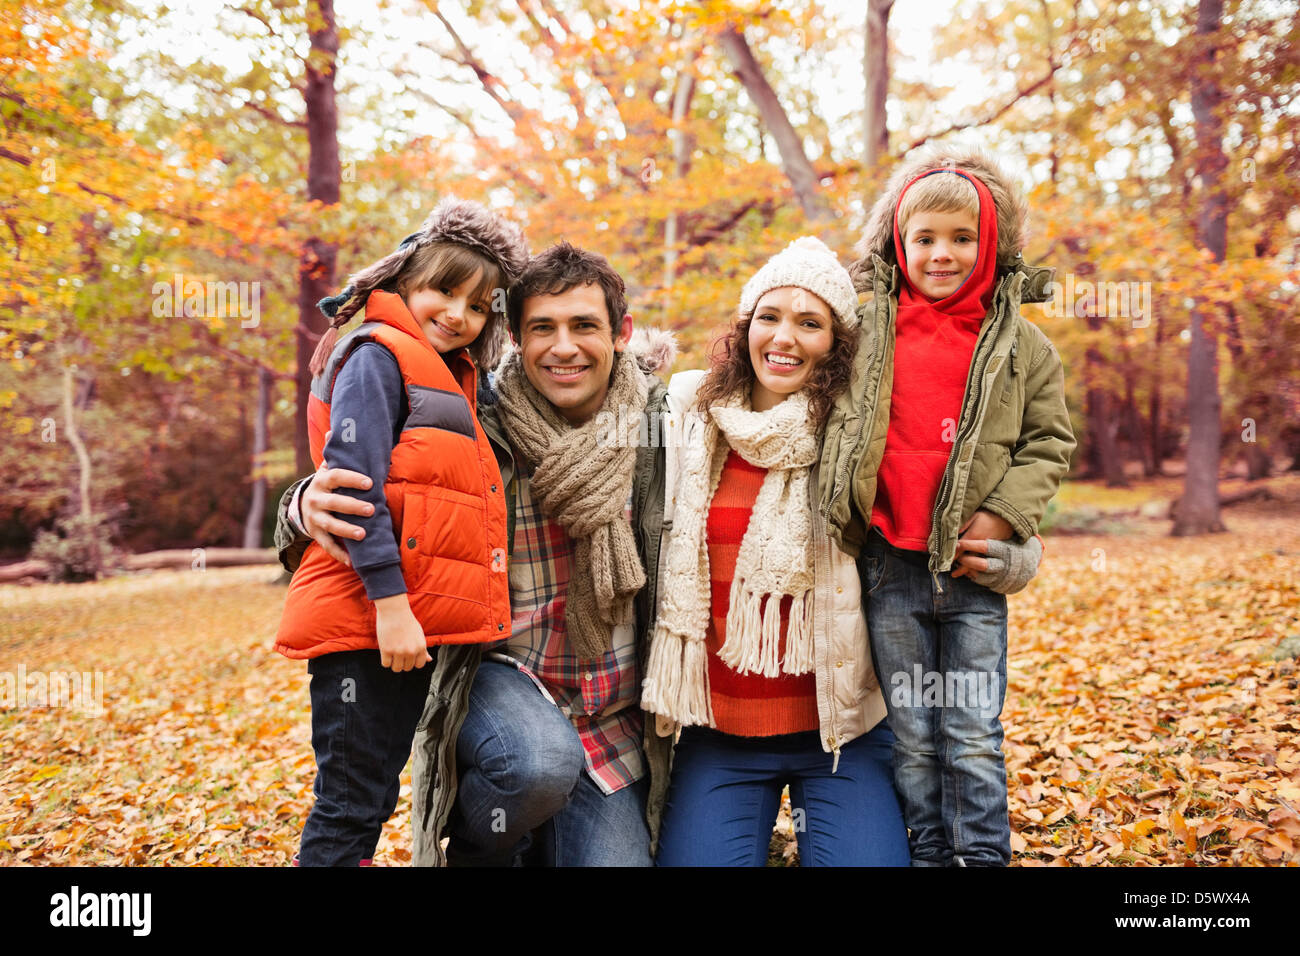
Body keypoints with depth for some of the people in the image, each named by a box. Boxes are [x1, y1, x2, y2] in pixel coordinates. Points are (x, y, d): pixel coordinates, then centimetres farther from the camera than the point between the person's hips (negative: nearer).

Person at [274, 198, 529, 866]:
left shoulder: (450, 379, 21)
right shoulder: (378, 355, -6)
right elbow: (355, 482, -15)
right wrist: (388, 603, -22)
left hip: (413, 625, 9)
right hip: (366, 622, -9)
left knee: (370, 801, 14)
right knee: (351, 807, -4)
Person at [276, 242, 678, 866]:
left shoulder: (657, 423, -4)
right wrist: (309, 505, -27)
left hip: (616, 721, 3)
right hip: (502, 676, -3)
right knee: (540, 765, -34)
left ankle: (543, 843, 30)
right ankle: (474, 848, 1)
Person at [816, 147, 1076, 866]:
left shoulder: (1022, 346, 4)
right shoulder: (869, 337, 5)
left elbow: (1048, 443, 6)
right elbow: (837, 431, 11)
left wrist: (1002, 516, -8)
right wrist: (846, 521, 2)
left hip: (973, 567, -1)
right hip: (890, 564, 1)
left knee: (974, 737, 4)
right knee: (911, 737, 11)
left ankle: (981, 855, 18)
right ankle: (928, 854, 25)